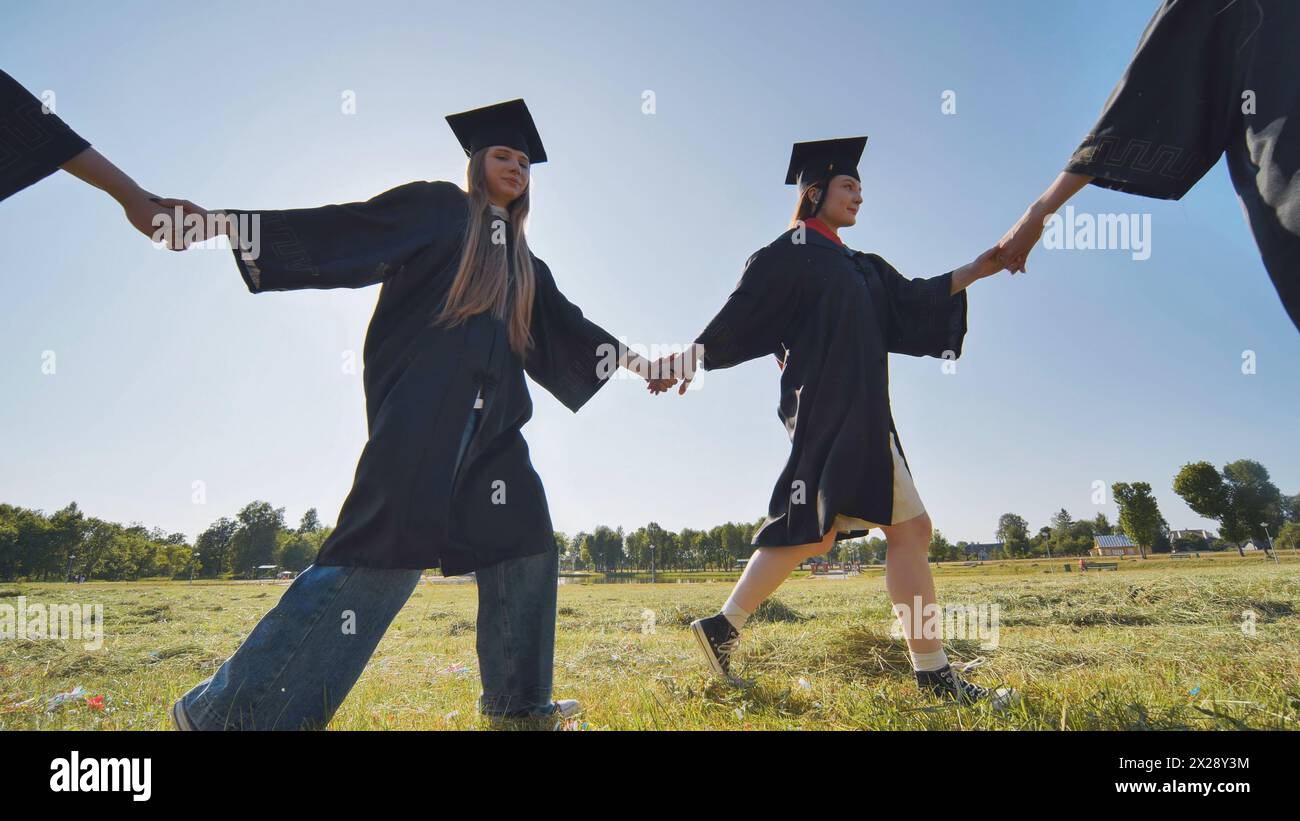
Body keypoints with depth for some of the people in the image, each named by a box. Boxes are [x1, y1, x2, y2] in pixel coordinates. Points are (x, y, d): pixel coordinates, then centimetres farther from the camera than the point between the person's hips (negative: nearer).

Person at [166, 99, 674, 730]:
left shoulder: (523, 262, 25)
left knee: (525, 544, 4)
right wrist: (221, 222, -5)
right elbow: (342, 227, 1)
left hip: (489, 422, 8)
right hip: (422, 412, -7)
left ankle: (517, 701, 17)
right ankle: (228, 708, -11)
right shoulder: (437, 208, 8)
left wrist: (636, 362, 29)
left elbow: (566, 328, 29)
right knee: (386, 548, -18)